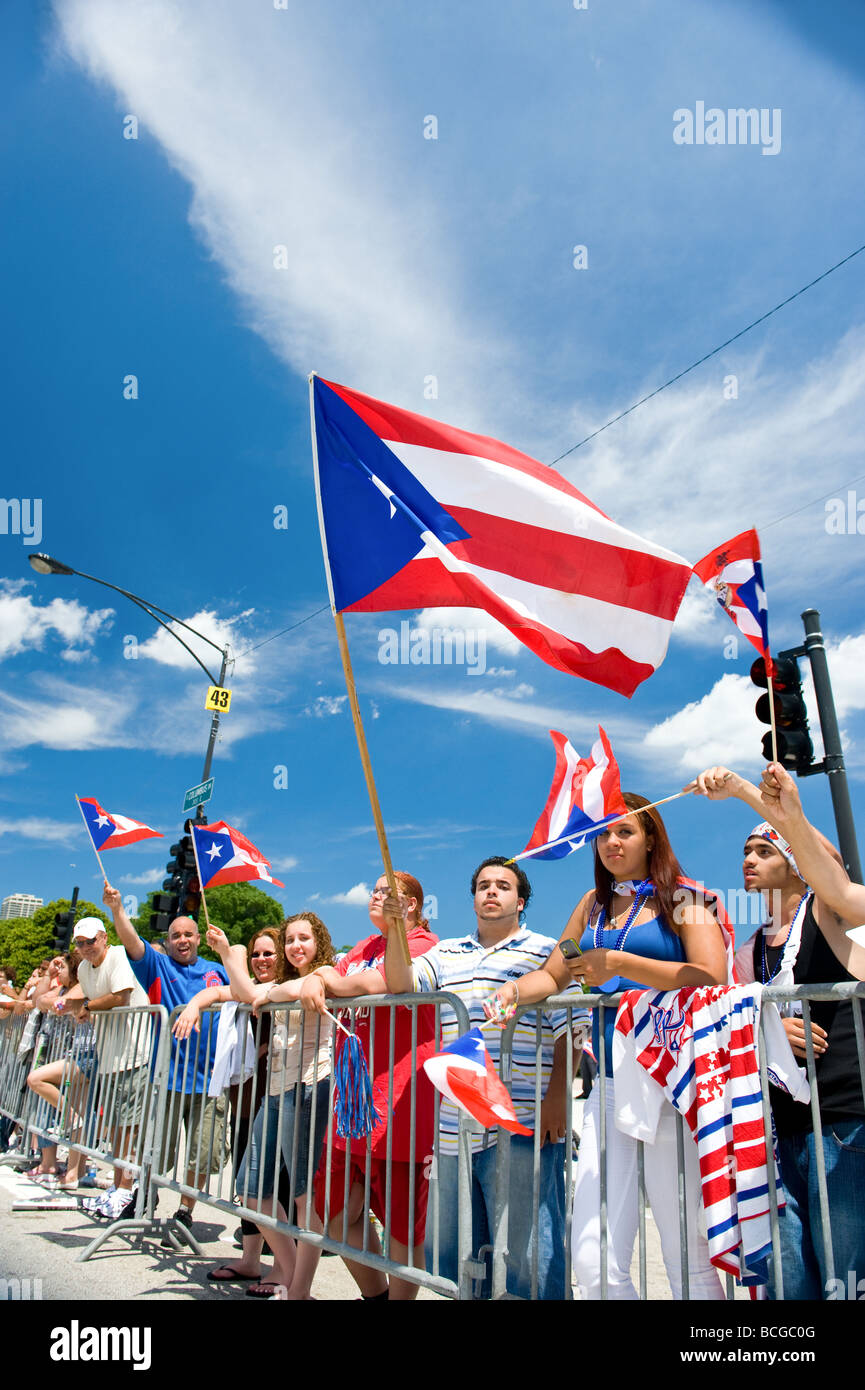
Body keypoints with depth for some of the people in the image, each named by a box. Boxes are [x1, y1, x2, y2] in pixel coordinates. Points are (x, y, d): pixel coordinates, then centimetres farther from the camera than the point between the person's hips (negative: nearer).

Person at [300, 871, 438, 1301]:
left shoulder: (423, 944, -8)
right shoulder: (364, 947, 19)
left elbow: (377, 982, -22)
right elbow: (329, 979, 12)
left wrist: (330, 980, -7)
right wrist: (313, 981, -11)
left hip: (401, 1103, -8)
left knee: (401, 1224, 4)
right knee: (335, 1208, 13)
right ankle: (375, 1293, 33)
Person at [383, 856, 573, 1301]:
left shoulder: (545, 952, 2)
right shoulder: (446, 953, 17)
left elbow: (567, 1031, -3)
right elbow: (399, 984, 5)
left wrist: (557, 1095, -13)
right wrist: (394, 929, -9)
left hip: (520, 1127, -5)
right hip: (455, 1126, 5)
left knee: (523, 1252, 0)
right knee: (448, 1251, 15)